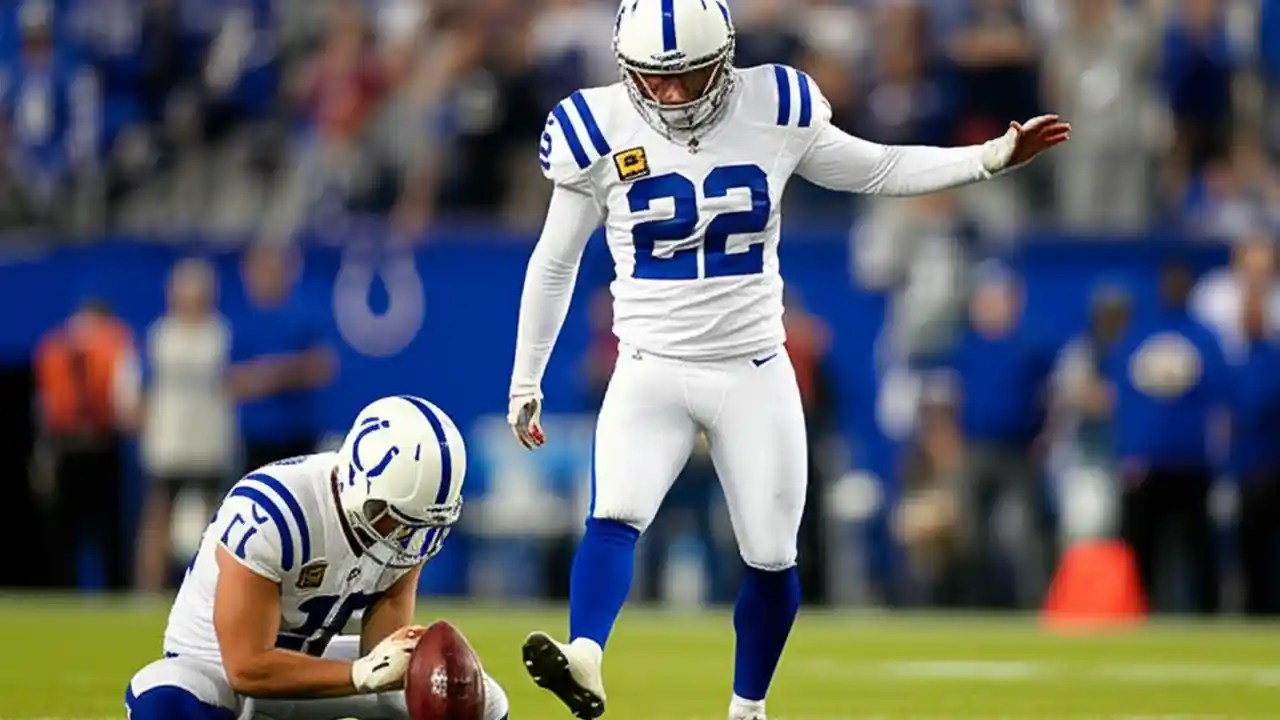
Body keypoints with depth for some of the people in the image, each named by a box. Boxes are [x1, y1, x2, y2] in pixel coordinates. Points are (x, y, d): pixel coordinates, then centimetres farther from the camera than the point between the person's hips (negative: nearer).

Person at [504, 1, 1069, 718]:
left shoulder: (774, 112, -4)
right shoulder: (599, 132, -6)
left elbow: (879, 169, 9)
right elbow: (555, 263, 6)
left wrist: (994, 156, -1)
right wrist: (526, 380, 10)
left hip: (754, 374, 1)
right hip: (650, 371, -1)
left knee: (772, 559, 3)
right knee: (616, 514, -25)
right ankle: (584, 658, -44)